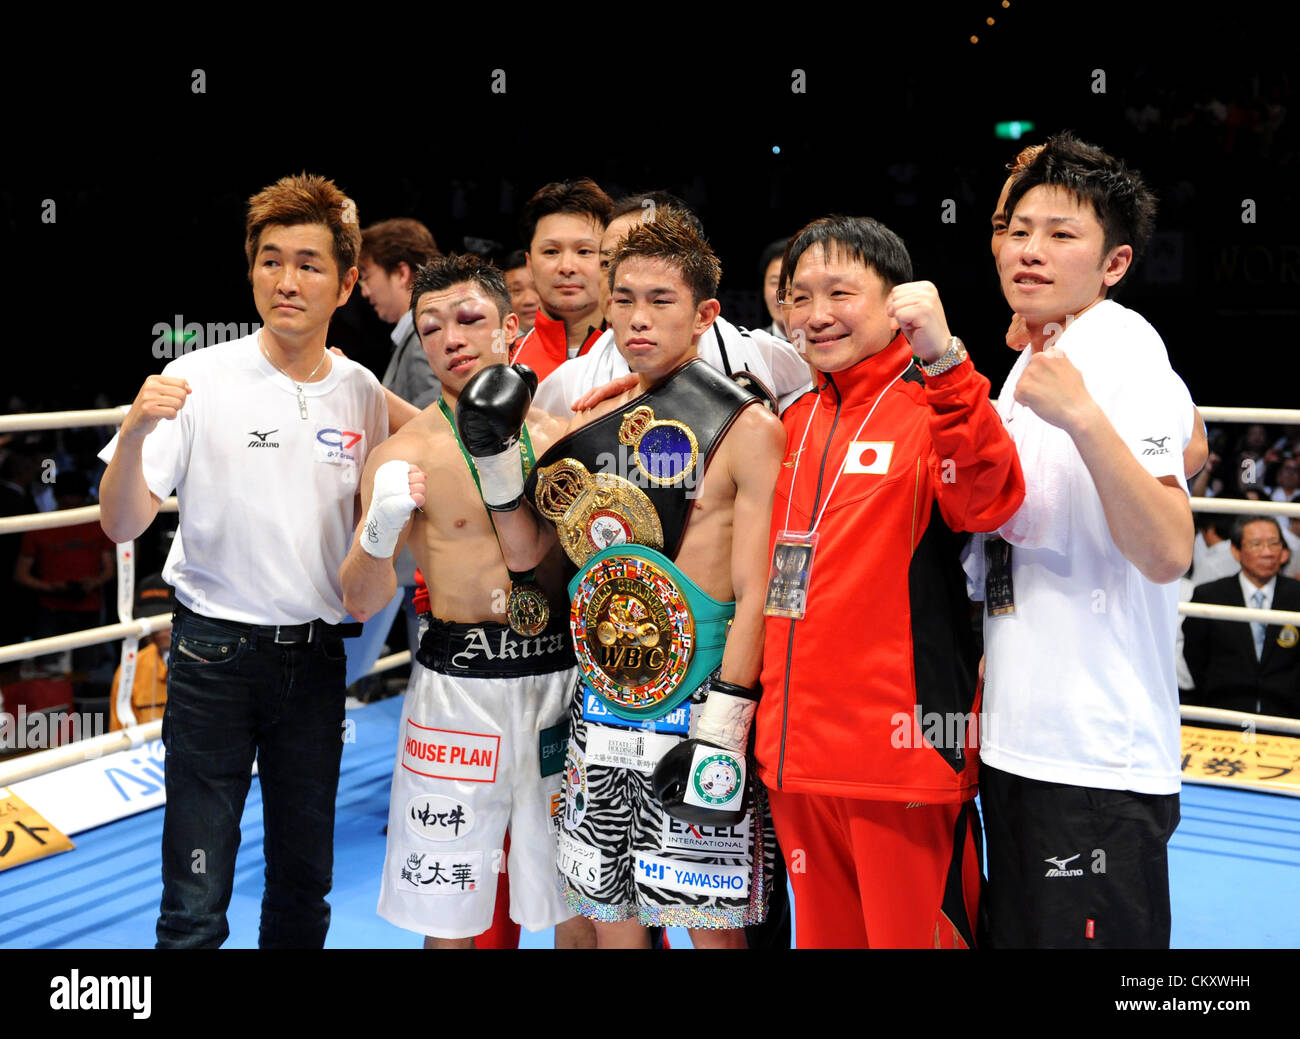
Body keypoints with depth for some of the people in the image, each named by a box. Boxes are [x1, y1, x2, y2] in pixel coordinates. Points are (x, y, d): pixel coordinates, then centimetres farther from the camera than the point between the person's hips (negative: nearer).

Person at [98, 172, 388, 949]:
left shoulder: (363, 395, 3)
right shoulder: (201, 379, -8)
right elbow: (122, 527, -11)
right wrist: (135, 434, -27)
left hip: (318, 653, 4)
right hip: (216, 652, -3)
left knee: (305, 885, 15)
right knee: (195, 906, -1)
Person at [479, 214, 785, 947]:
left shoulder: (747, 429, -7)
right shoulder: (594, 422, 10)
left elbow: (755, 592, -12)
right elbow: (526, 552, 15)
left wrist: (720, 735, -17)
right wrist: (494, 454, 1)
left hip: (697, 701, -5)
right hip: (604, 705, 5)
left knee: (711, 922, 2)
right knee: (609, 914, 12)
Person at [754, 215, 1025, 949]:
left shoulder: (934, 405, -8)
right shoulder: (796, 420, 12)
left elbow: (990, 501, -29)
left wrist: (943, 359, -36)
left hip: (901, 751, -7)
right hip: (799, 750, 7)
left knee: (915, 933, 4)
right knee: (825, 934, 19)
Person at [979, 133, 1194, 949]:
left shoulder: (1124, 351, -12)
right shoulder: (1033, 363, 14)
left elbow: (1166, 554, -24)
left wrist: (1083, 418, -32)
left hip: (1099, 763, -9)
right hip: (1016, 745, 9)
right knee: (1019, 934, 17)